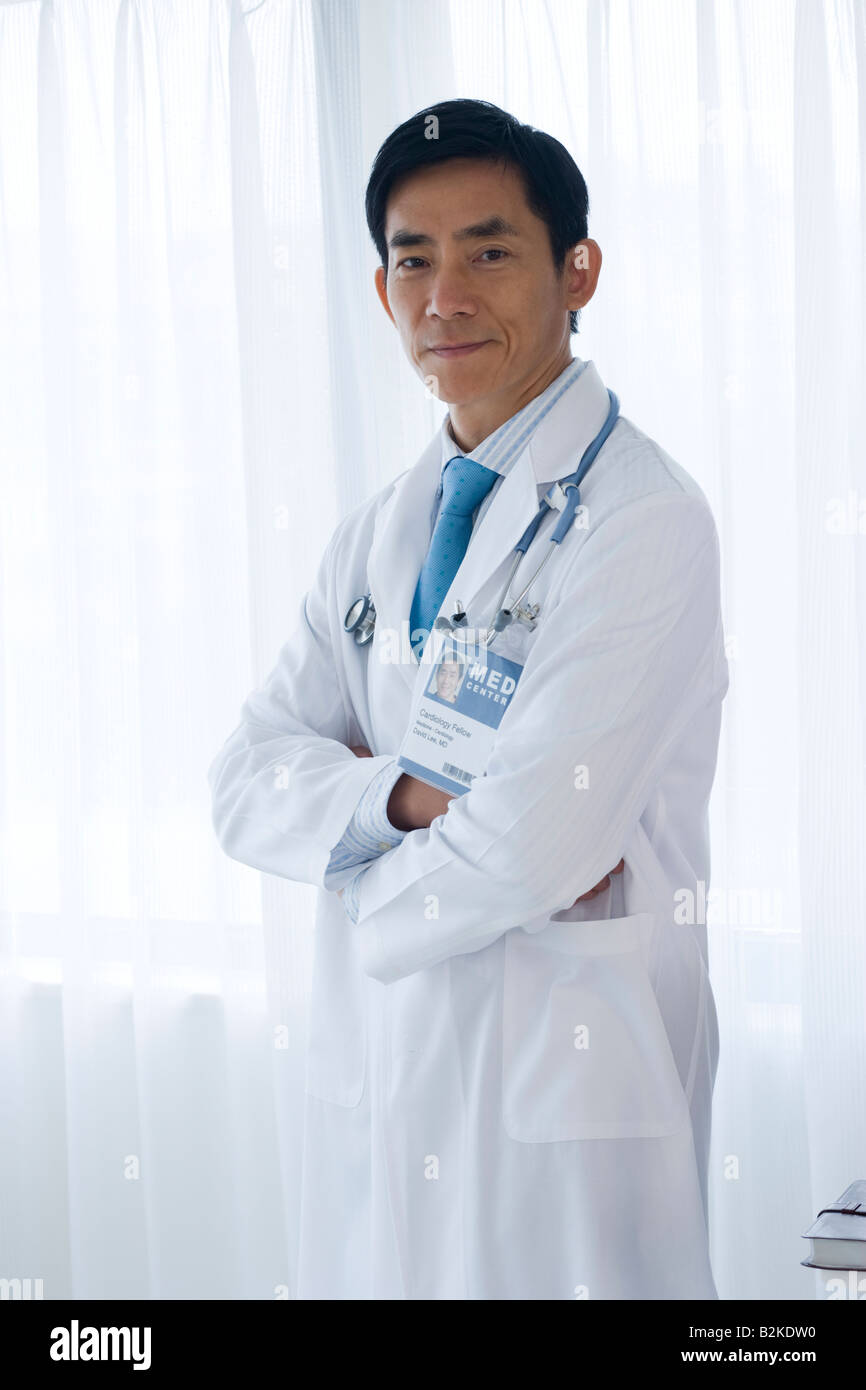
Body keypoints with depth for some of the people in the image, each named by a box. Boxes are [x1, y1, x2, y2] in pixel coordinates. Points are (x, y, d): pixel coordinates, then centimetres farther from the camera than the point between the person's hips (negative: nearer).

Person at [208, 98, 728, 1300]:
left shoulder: (643, 517, -14)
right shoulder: (378, 534, 10)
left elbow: (536, 847, -22)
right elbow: (246, 786, 2)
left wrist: (366, 908, -4)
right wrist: (412, 797, -16)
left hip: (567, 1094, -6)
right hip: (375, 1084, 6)